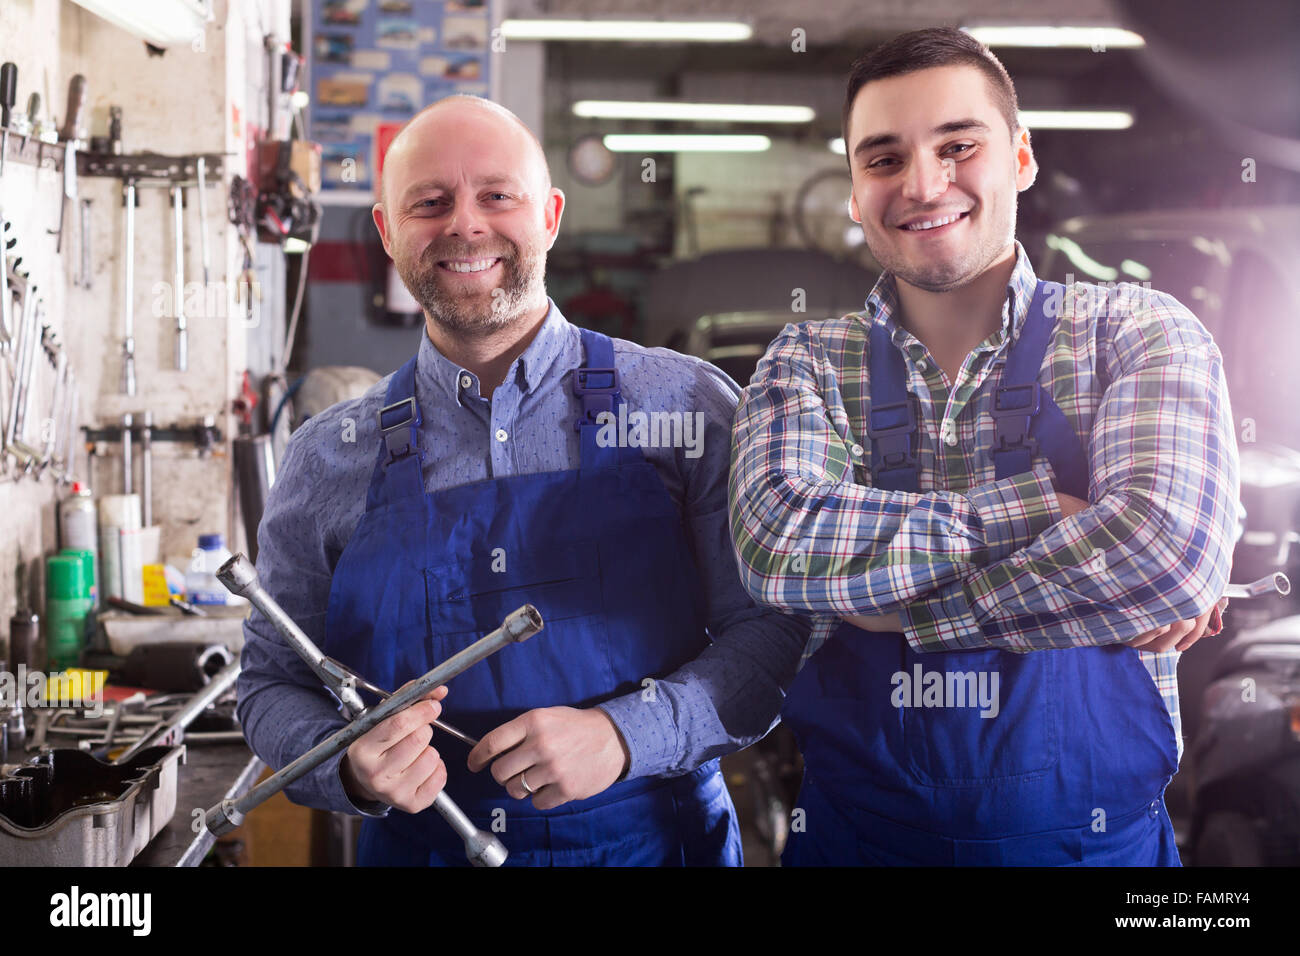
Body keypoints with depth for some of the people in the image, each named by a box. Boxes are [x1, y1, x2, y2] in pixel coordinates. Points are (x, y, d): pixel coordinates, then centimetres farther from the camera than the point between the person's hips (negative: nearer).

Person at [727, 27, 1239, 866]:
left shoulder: (1137, 334, -4)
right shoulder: (807, 364, 0)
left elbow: (1171, 553, -21)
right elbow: (780, 545, -19)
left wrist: (901, 605, -16)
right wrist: (1039, 506, -20)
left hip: (1095, 834, -1)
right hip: (857, 830, 1)